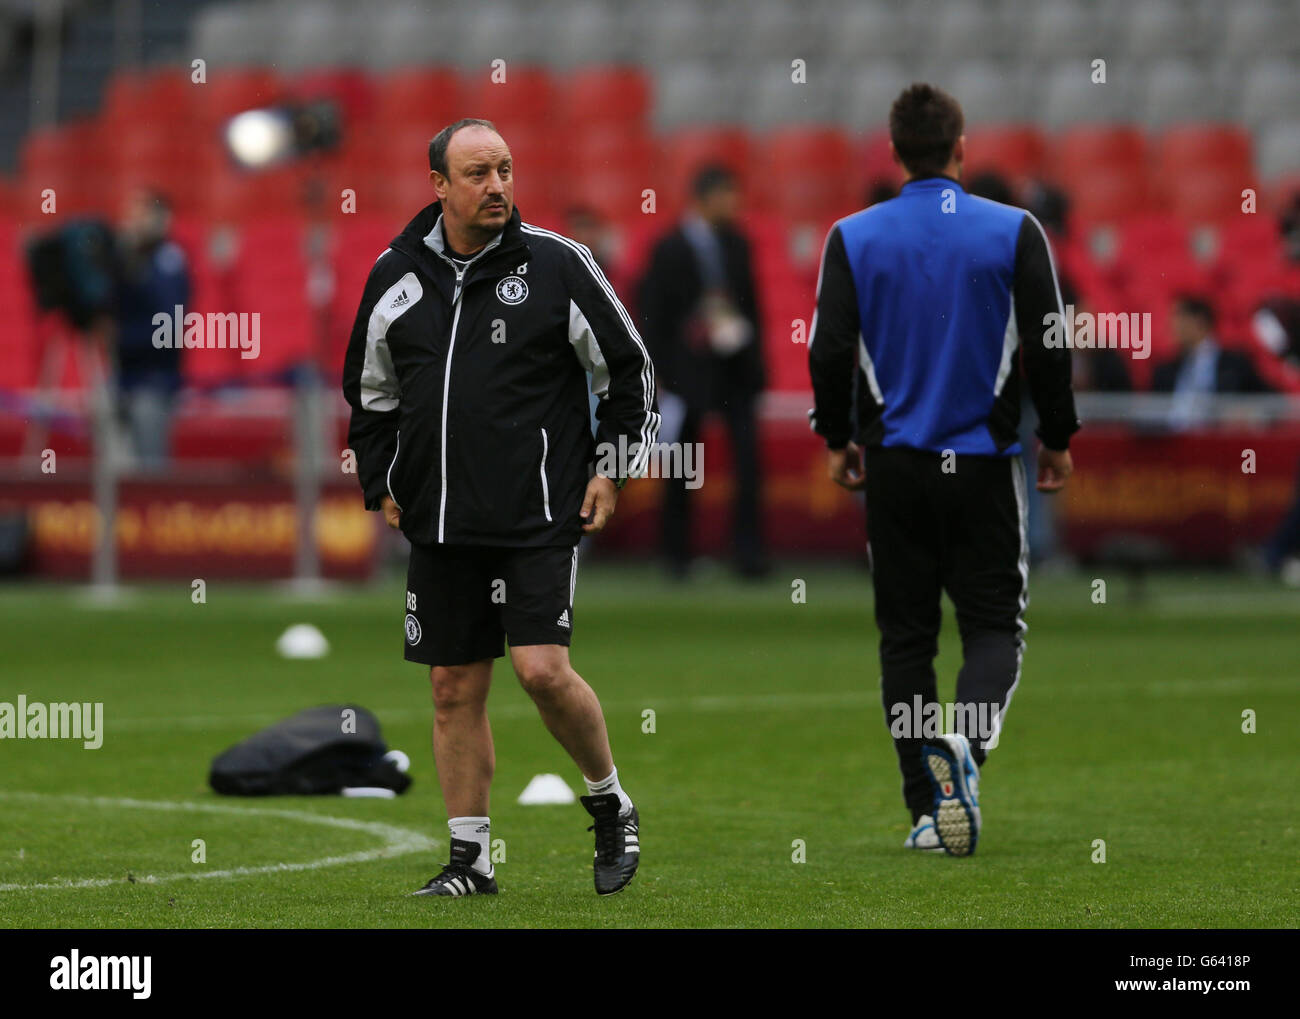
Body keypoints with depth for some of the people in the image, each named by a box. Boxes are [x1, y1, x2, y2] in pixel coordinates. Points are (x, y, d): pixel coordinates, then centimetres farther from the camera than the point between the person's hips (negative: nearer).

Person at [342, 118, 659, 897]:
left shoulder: (556, 265, -4)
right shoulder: (396, 278, 6)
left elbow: (629, 367, 4)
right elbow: (370, 389, 21)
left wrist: (612, 468, 0)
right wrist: (383, 483, 15)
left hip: (539, 517, -4)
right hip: (441, 525, 4)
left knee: (543, 668, -15)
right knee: (456, 688, 5)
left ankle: (612, 804, 9)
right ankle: (471, 857, 13)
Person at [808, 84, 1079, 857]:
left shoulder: (854, 238, -1)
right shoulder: (1014, 232, -4)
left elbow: (828, 351, -1)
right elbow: (1048, 349, -4)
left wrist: (838, 439, 14)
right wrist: (1058, 440, 9)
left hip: (895, 465, 1)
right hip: (984, 462, -1)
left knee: (906, 634, 9)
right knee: (995, 624, 5)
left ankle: (929, 807, 8)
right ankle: (968, 742, -25)